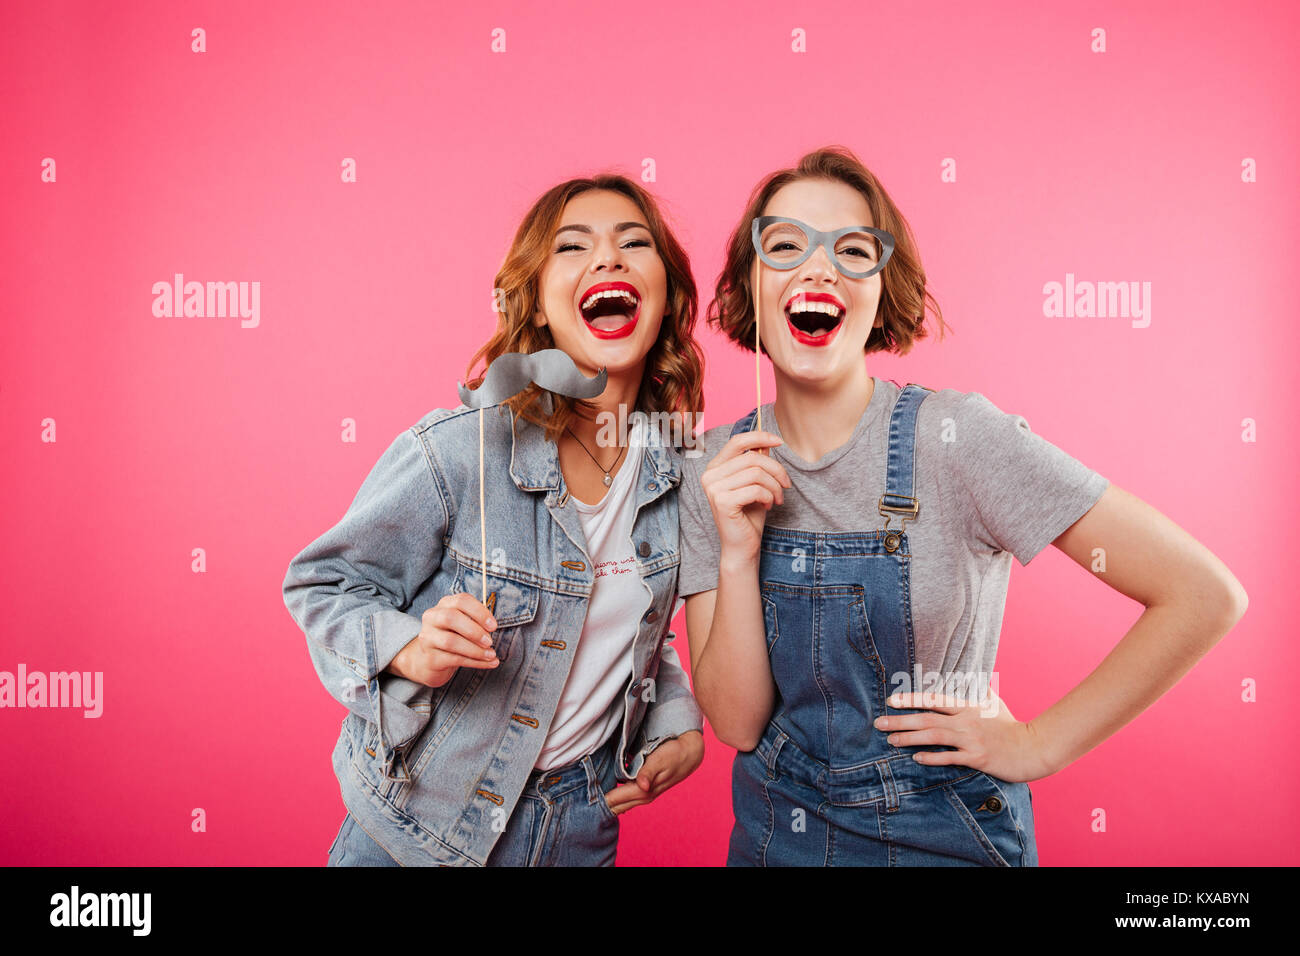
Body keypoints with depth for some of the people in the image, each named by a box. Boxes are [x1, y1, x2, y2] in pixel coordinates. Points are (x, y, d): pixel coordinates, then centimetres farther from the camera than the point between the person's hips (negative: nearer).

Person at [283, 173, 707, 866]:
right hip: (424, 822, -3)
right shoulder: (456, 452, -24)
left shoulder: (679, 467, -7)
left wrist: (677, 724, -4)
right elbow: (322, 584, -11)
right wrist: (412, 651, -29)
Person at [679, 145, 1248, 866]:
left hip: (945, 834, -3)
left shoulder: (954, 435, -20)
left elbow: (1205, 596, -18)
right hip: (774, 829, 3)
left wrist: (1037, 745, -14)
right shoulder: (717, 469, -9)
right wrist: (737, 552, -23)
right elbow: (737, 723, -11)